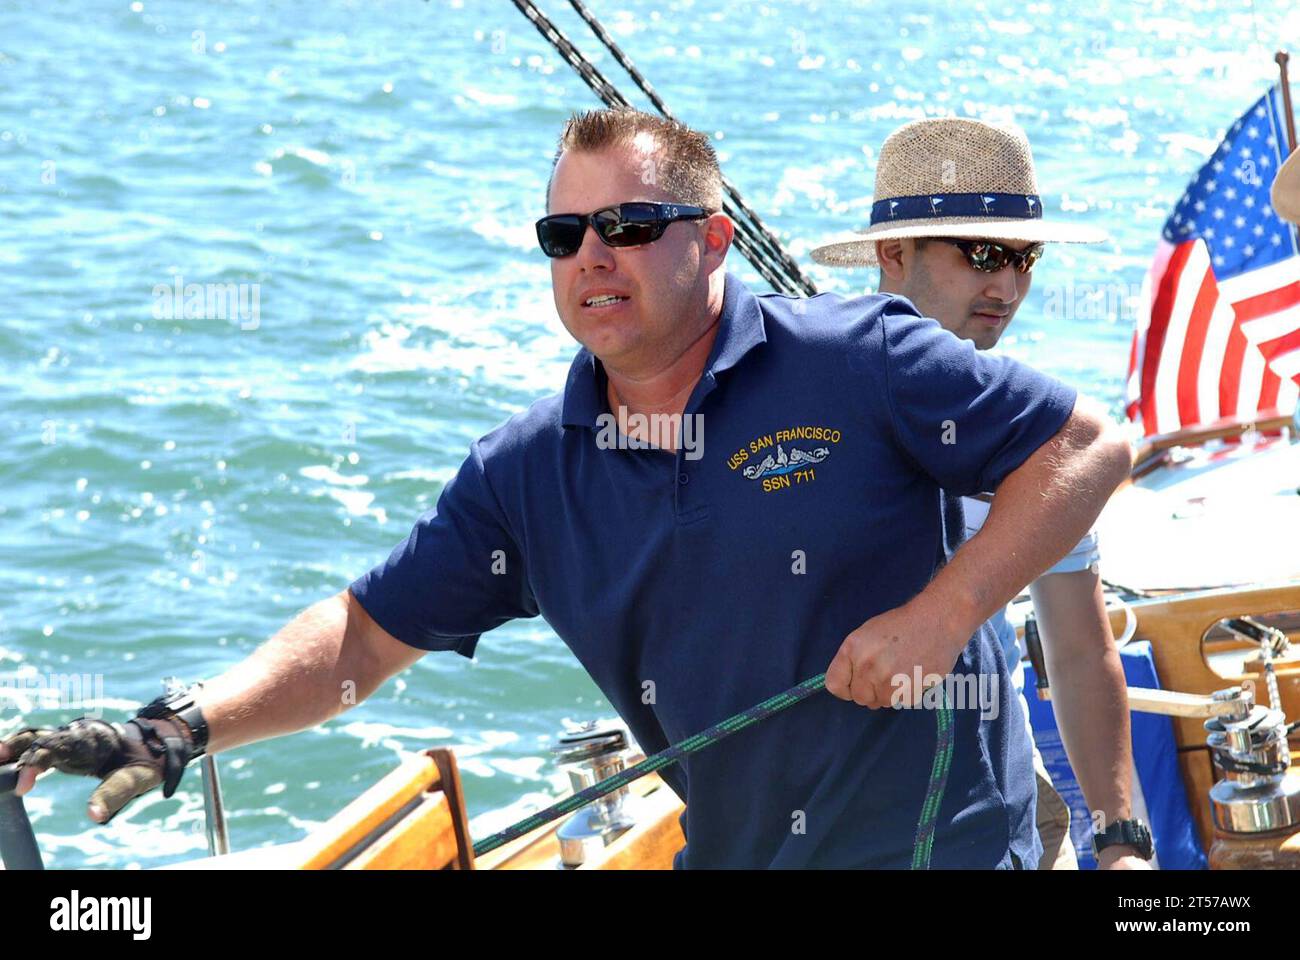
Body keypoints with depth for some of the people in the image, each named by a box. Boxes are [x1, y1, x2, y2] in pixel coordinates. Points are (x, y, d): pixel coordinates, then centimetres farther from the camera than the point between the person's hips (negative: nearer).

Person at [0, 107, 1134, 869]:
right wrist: (180, 731, -9)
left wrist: (945, 610, -17)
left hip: (942, 842, -5)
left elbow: (1091, 447, -7)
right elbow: (366, 634, 5)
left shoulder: (861, 363, -11)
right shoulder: (526, 473, 3)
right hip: (730, 853, 5)